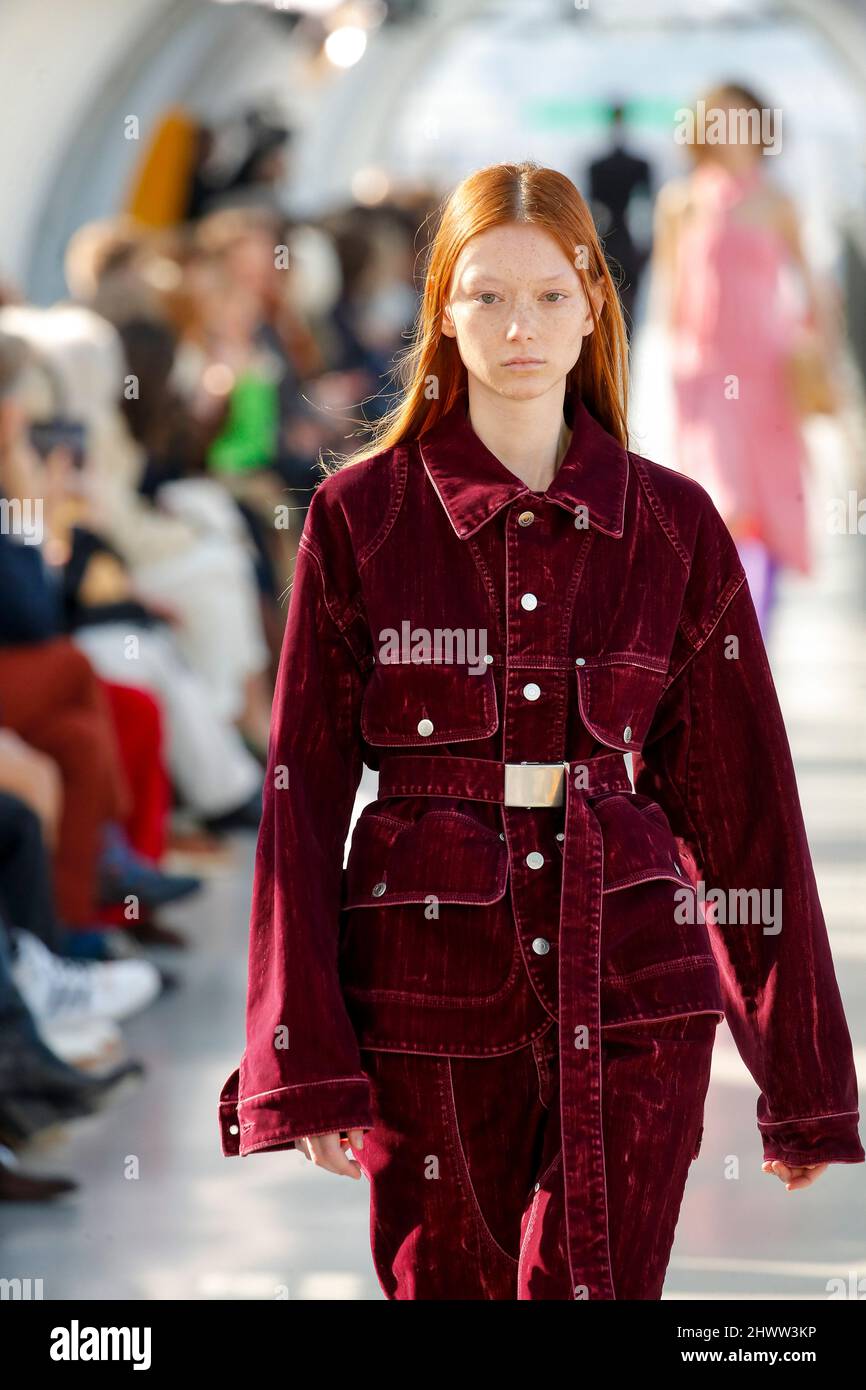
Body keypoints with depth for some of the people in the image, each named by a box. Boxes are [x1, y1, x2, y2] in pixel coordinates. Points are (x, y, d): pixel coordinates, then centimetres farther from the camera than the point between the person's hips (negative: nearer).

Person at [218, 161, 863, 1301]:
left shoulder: (675, 524, 5)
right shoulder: (361, 514, 1)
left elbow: (743, 800, 8)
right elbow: (303, 788, 1)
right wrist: (305, 1066, -6)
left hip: (629, 984, 1)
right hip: (431, 983, 0)